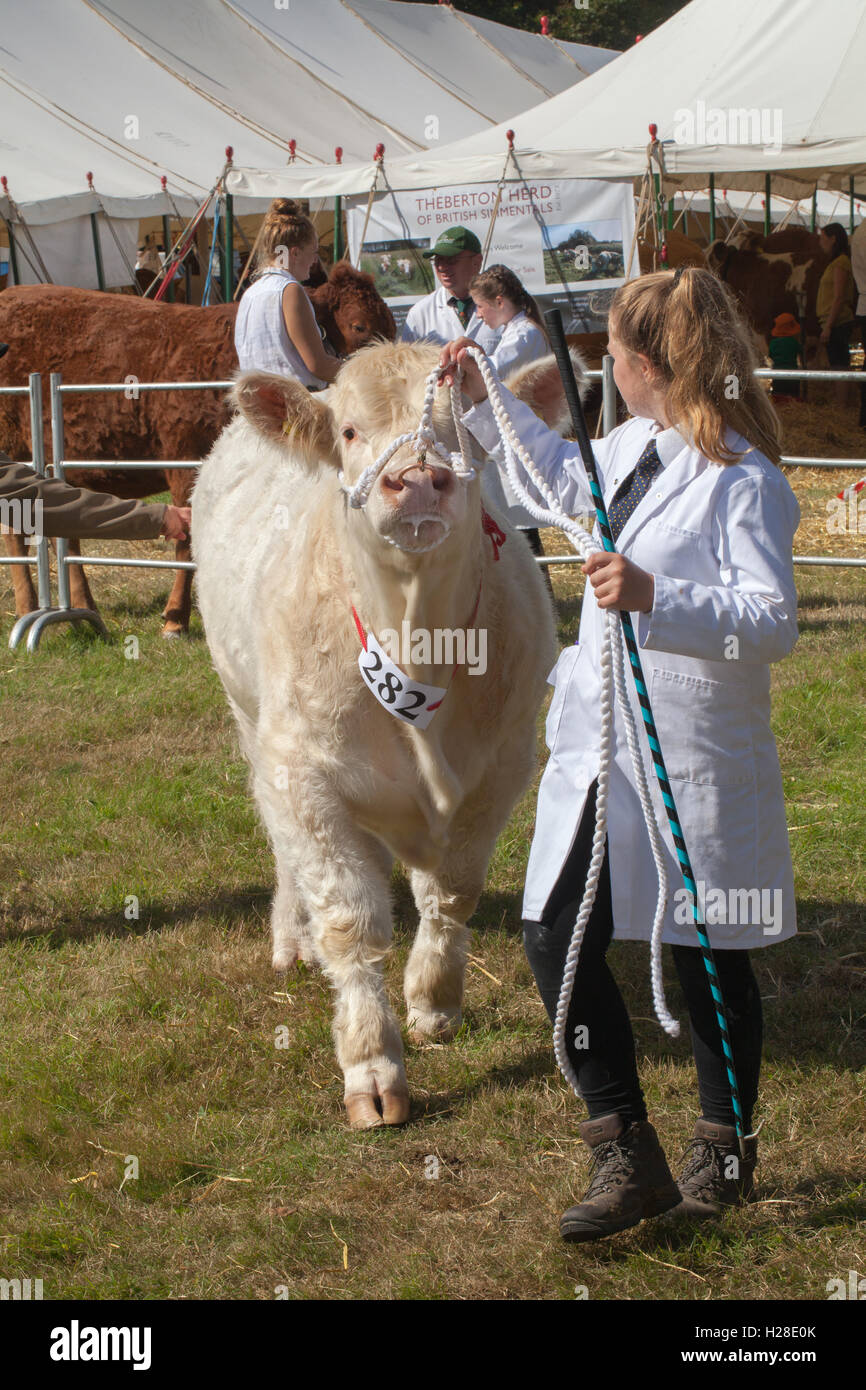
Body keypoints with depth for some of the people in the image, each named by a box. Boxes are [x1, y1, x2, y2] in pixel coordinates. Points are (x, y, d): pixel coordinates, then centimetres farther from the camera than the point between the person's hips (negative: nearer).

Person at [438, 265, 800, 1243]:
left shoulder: (743, 482, -17)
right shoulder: (633, 447, 9)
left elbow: (774, 619, -26)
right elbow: (570, 476, 32)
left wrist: (656, 597, -36)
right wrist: (486, 399, 31)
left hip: (695, 761, -8)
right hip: (597, 749, 8)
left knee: (707, 960, 8)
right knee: (555, 942, 4)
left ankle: (725, 1152, 31)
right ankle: (627, 1158, 15)